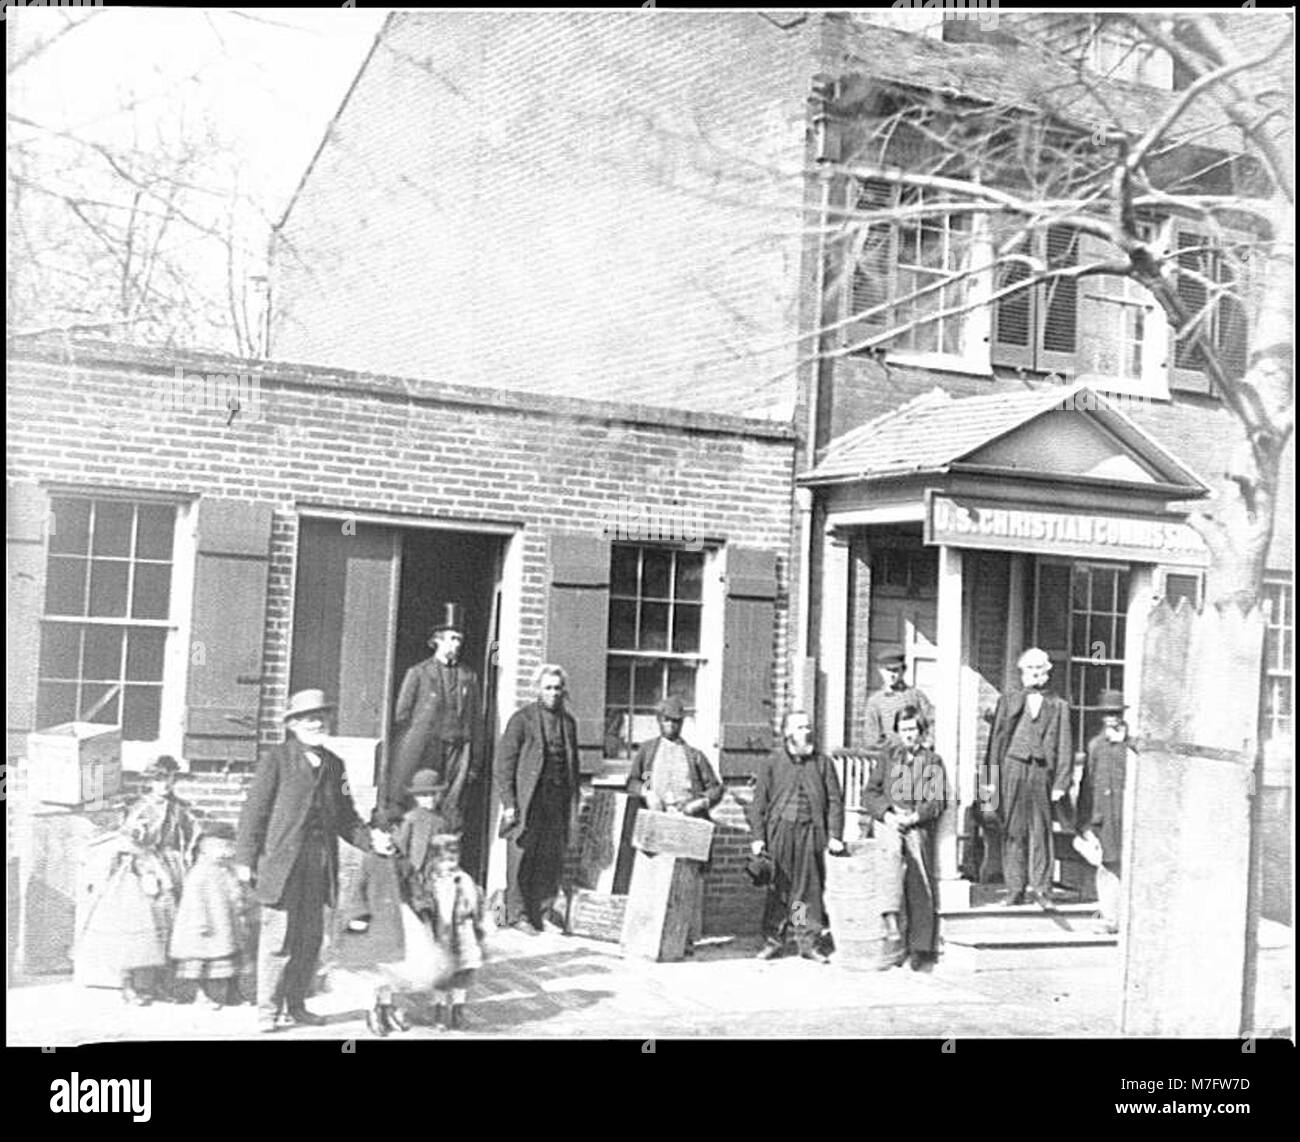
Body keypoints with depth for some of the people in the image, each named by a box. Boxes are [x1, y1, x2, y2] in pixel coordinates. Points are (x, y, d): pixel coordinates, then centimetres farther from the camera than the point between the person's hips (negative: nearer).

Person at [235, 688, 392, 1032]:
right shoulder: (277, 758, -2)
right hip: (282, 862, -6)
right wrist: (245, 859, -8)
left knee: (311, 938, 10)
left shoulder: (334, 765, 15)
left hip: (319, 866, 6)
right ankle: (268, 1010, 6)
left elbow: (345, 817, 17)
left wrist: (369, 839, -1)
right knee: (279, 936, -4)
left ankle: (296, 1004, 22)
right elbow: (255, 810, -4)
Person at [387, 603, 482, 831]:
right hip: (422, 750, -2)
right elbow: (401, 714, 6)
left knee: (453, 809, -4)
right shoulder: (418, 673, 7)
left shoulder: (469, 677, 14)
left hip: (457, 750, 2)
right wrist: (412, 745, 1)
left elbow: (477, 719, 13)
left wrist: (474, 760, 8)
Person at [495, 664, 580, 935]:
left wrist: (573, 805, 12)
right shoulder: (522, 719, -1)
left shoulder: (568, 722, 14)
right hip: (527, 801, -5)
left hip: (557, 801, 5)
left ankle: (541, 915, 12)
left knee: (552, 861, 4)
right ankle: (517, 915, 7)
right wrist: (508, 803, -10)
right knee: (522, 859, -2)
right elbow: (504, 763, -3)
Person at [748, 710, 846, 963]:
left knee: (810, 889, 1)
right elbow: (759, 803, 5)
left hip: (811, 832, 1)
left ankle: (809, 942, 9)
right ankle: (773, 941, 10)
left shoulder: (822, 764, 10)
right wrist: (758, 836, -3)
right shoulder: (771, 764, 7)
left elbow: (835, 801, 8)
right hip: (779, 831, -1)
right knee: (777, 889, 1)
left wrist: (835, 835, -1)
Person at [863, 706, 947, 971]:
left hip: (919, 832, -1)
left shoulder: (933, 761, 9)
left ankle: (922, 950, 0)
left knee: (920, 889, -5)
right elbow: (869, 794, 8)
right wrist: (886, 814, -9)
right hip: (889, 830, 1)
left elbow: (938, 802, 2)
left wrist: (914, 817, -12)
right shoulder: (889, 758, 13)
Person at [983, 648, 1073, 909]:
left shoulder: (1059, 706, 11)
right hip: (1012, 767, 0)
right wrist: (991, 778, 2)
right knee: (1013, 830, 2)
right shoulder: (1007, 701, 13)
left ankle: (1040, 888, 5)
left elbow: (1064, 747, 7)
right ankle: (1015, 888, 7)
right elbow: (996, 740, 9)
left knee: (1041, 831, 0)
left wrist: (1061, 782, -1)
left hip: (1042, 770, 0)